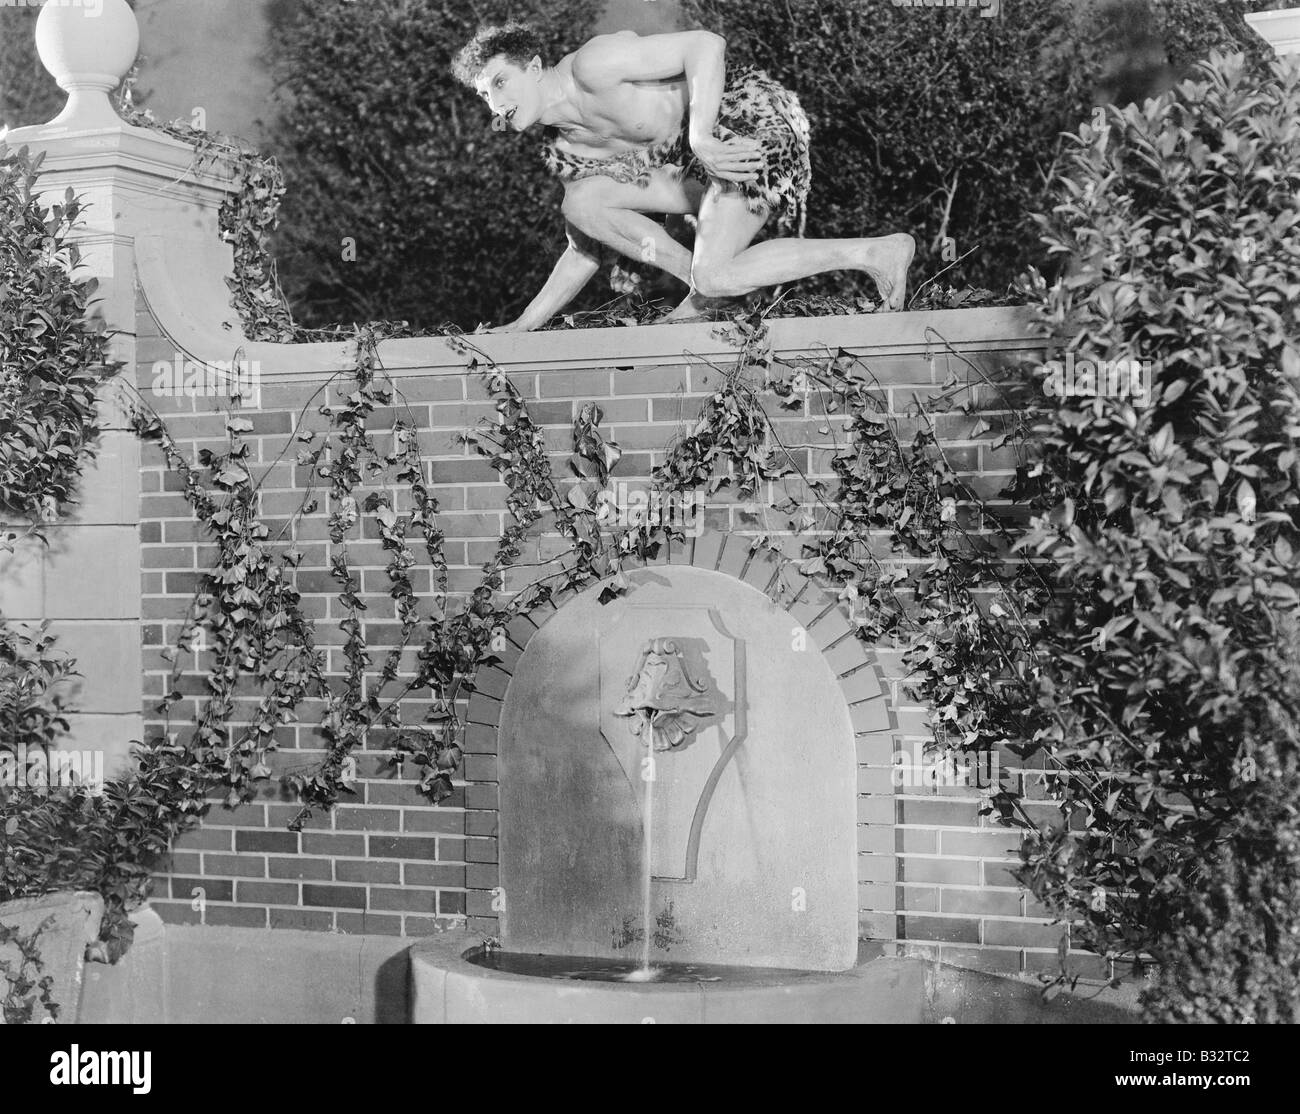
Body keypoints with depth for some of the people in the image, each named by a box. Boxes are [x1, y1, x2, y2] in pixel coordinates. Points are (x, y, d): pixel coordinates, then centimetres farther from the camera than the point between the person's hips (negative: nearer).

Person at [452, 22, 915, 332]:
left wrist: (700, 139, -34)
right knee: (581, 203, 0)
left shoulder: (592, 66, -16)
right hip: (699, 160, 9)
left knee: (715, 278, -22)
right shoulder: (564, 148, 11)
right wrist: (523, 325, 15)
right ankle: (704, 291, 2)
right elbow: (585, 250, 17)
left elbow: (706, 44, -23)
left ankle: (877, 251, -11)